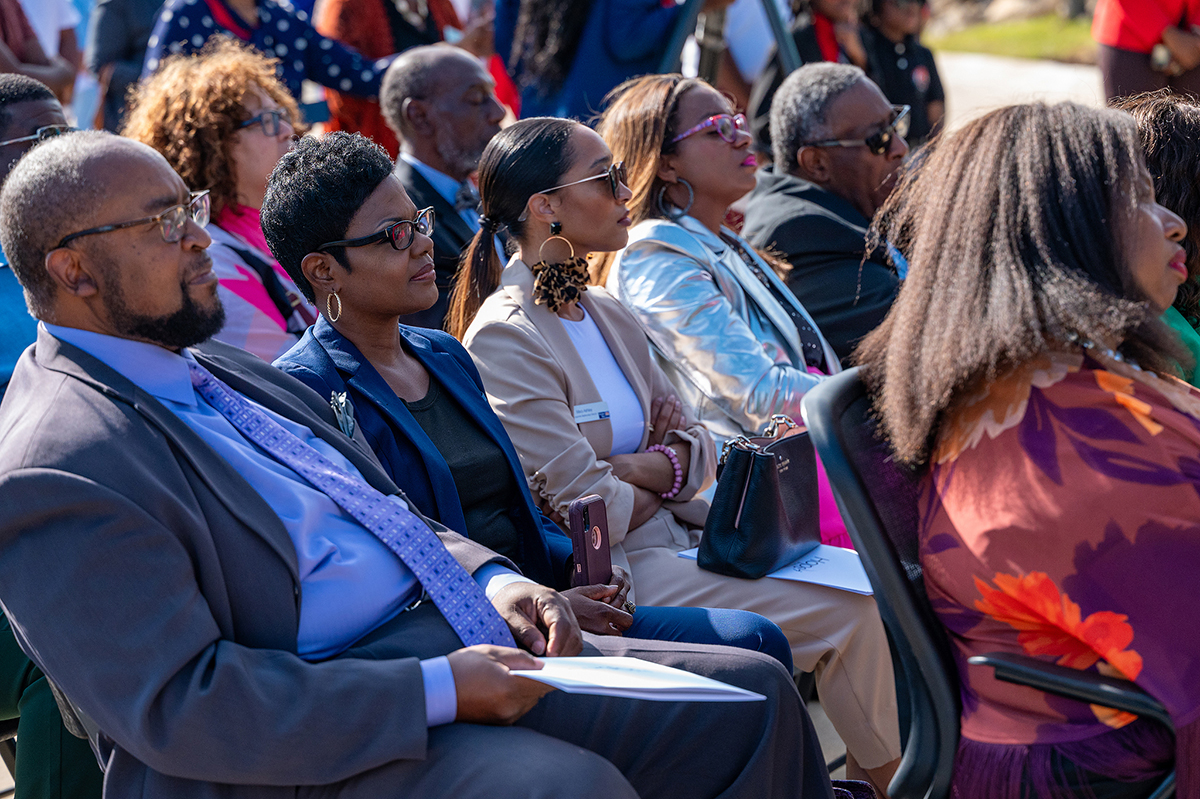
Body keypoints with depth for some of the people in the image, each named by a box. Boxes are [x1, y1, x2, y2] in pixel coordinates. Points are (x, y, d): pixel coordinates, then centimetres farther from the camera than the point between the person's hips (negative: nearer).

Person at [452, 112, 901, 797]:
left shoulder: (606, 313, 12)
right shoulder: (504, 337, -16)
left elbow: (699, 446, 11)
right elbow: (590, 508, -20)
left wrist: (642, 470, -11)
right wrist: (666, 490, 0)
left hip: (670, 532, 8)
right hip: (616, 572, -8)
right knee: (847, 612, -14)